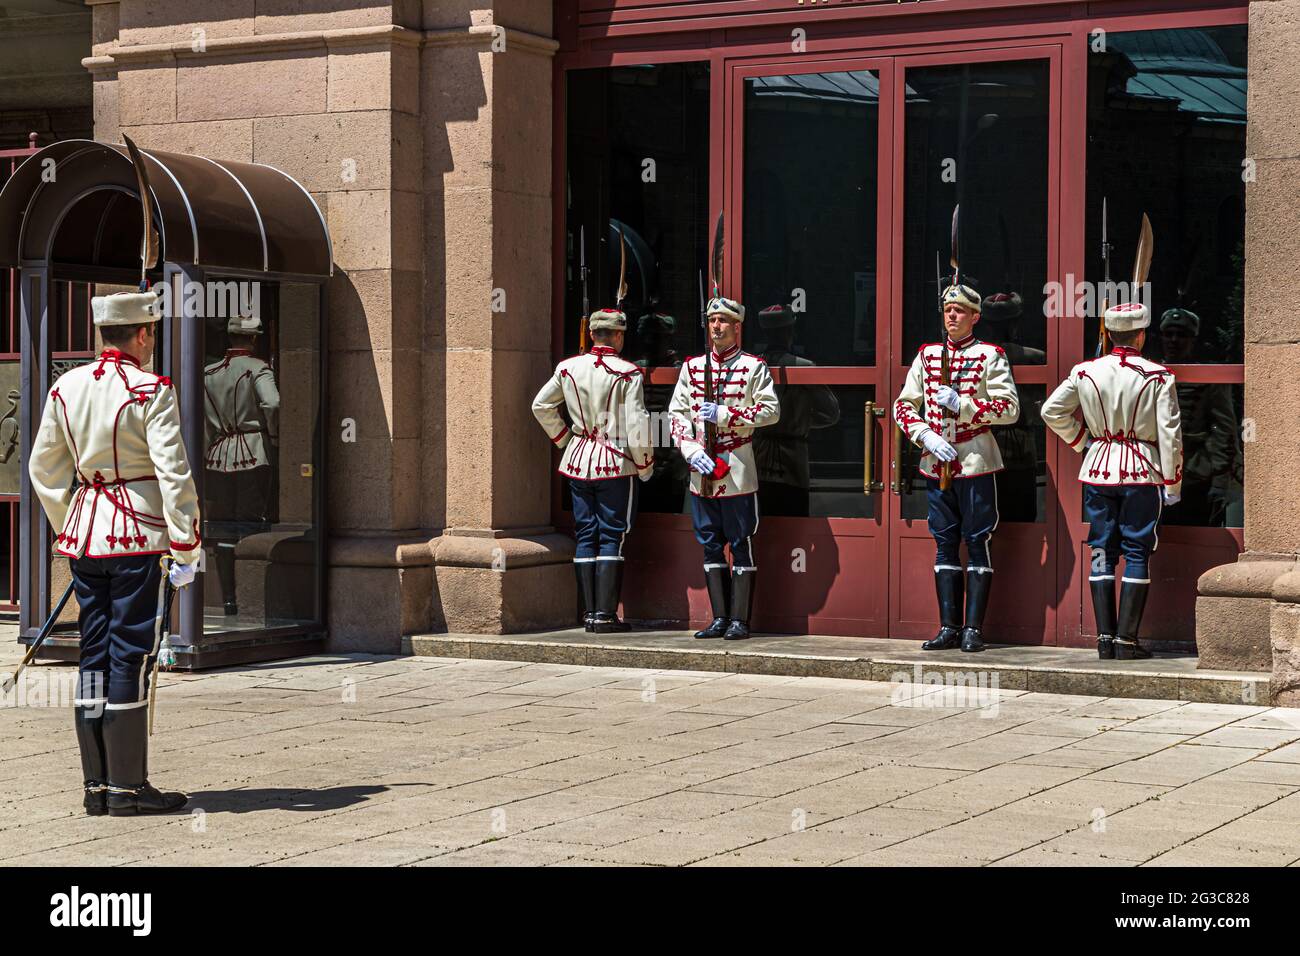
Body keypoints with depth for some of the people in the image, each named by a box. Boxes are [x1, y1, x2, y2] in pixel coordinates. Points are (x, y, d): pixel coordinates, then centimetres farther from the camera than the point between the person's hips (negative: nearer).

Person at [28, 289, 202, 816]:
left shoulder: (64, 388, 7)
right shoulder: (151, 392, -11)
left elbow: (44, 470, 14)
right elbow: (173, 474, -15)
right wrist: (185, 549, -11)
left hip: (85, 534, 6)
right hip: (137, 535, -6)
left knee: (94, 654, 10)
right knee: (130, 656, -2)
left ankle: (97, 786, 13)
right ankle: (127, 787, 0)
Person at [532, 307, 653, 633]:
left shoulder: (568, 368, 3)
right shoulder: (627, 373, -10)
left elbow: (541, 406, 10)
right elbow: (636, 423, -12)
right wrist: (645, 465, 0)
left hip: (579, 460, 4)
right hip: (616, 465, -4)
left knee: (585, 536, 9)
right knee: (612, 538, -1)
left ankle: (588, 612, 9)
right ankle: (605, 614, -4)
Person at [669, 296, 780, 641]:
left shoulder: (753, 366, 0)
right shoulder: (692, 367, 11)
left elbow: (771, 410, -7)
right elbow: (677, 413, 8)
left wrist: (724, 414, -15)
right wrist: (692, 451, -7)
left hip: (738, 471, -4)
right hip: (701, 471, 4)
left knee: (741, 545, -1)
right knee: (710, 545, 7)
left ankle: (739, 620, 2)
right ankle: (720, 618, 14)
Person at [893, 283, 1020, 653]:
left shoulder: (990, 355, -1)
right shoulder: (927, 355, 11)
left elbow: (1010, 408, -8)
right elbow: (903, 405, 10)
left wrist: (961, 404, -16)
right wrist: (926, 435, -7)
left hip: (975, 465, -4)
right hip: (936, 465, 4)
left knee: (977, 542, -1)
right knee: (945, 544, 7)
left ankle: (973, 629, 1)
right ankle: (949, 627, 11)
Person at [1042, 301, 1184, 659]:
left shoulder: (1085, 372, 0)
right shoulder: (1158, 377, -7)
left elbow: (1052, 411, 4)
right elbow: (1170, 433, -7)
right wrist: (1172, 482, 0)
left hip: (1099, 468, 3)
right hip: (1143, 471, -3)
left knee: (1102, 552, 8)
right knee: (1137, 554, 2)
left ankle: (1105, 639, 6)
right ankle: (1126, 641, -2)